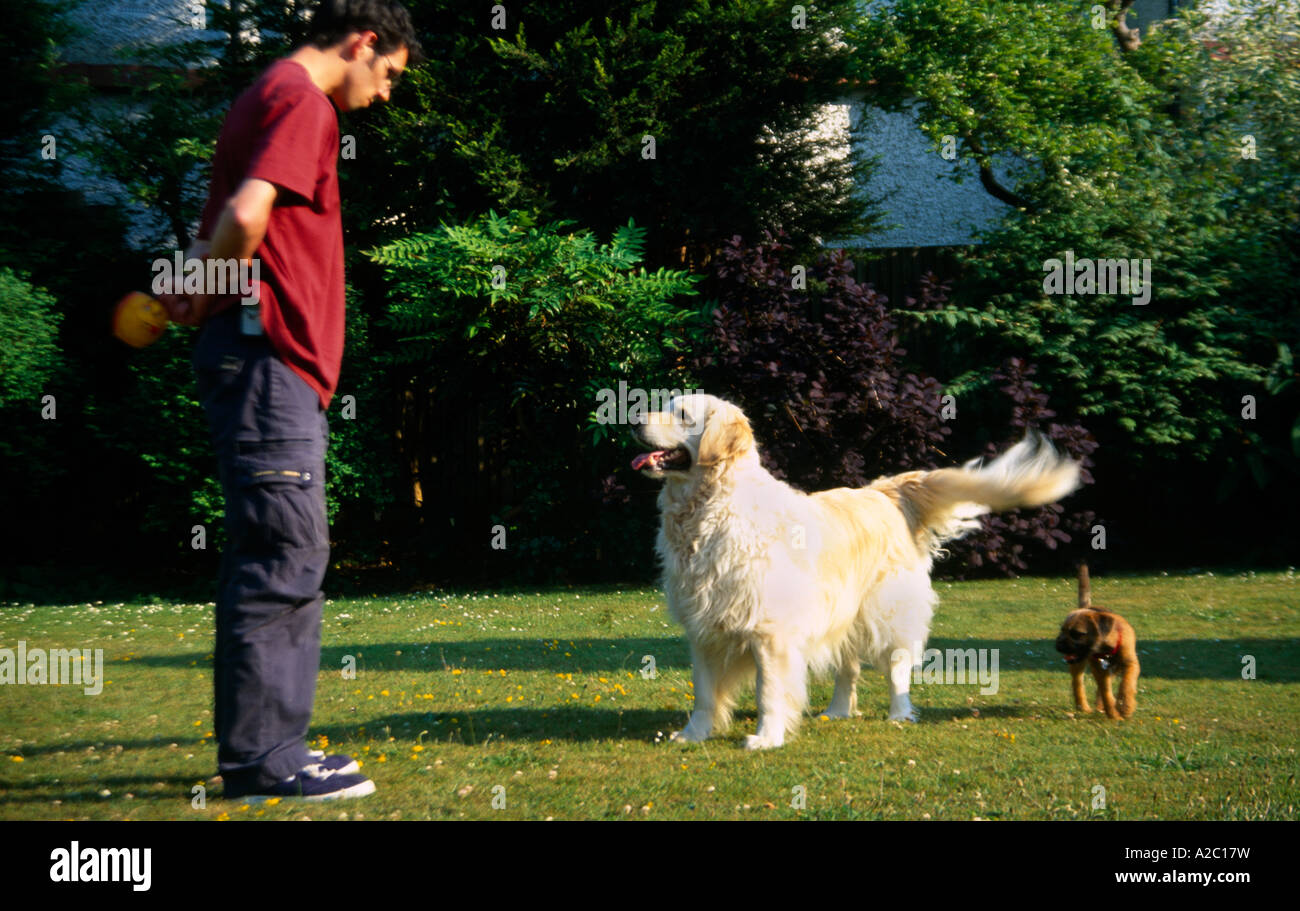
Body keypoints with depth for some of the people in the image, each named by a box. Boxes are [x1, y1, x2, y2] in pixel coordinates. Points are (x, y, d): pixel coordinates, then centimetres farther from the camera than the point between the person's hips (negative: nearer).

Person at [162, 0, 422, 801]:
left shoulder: (271, 98, 22)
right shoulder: (302, 103, -11)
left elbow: (221, 225, 25)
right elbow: (245, 215, -24)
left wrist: (198, 292, 9)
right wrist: (207, 299, -9)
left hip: (274, 368, 10)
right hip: (270, 352, -10)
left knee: (290, 556, 13)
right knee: (283, 556, -8)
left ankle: (265, 743, 19)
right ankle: (261, 755, -5)